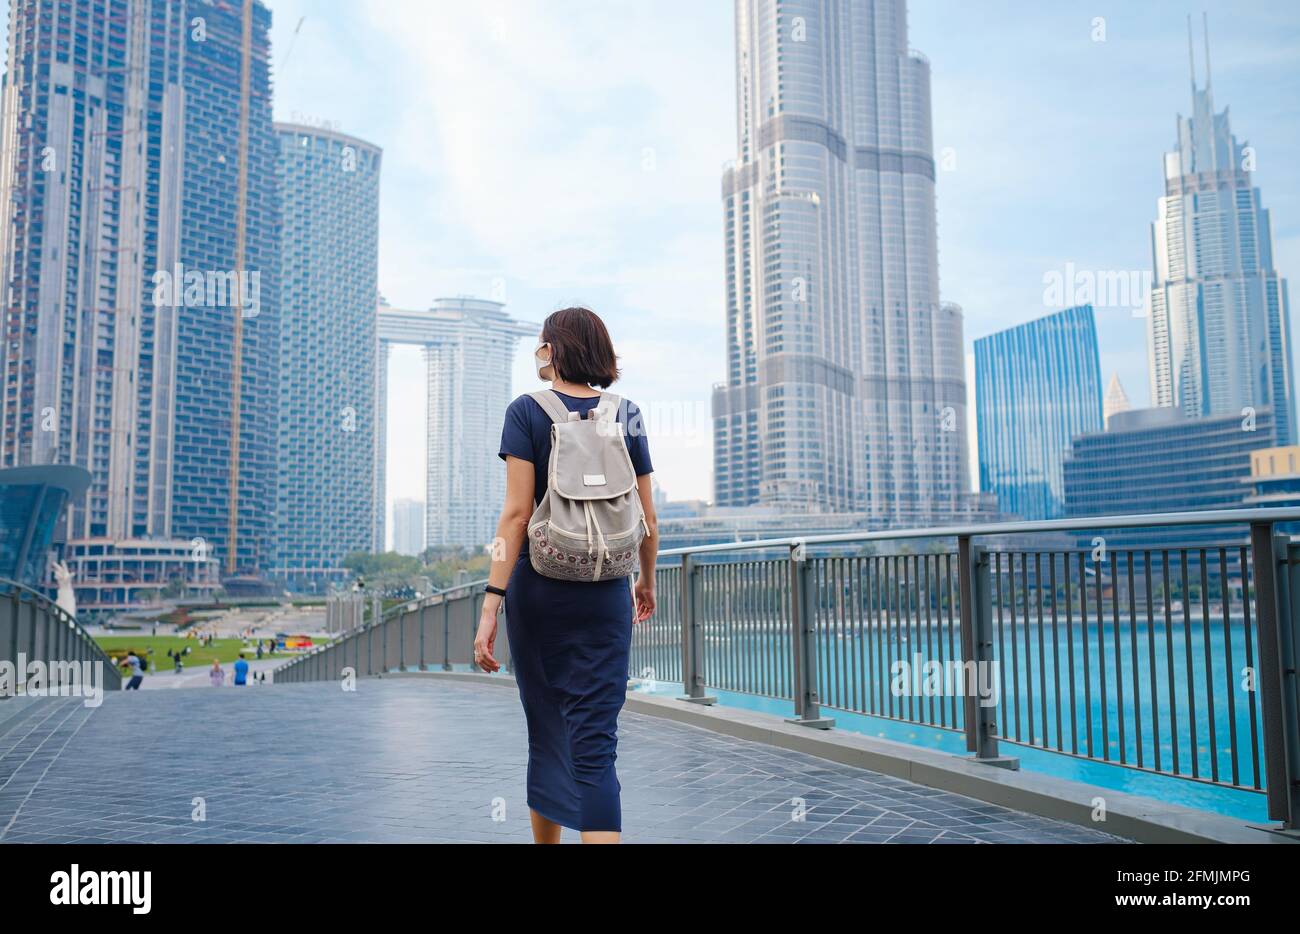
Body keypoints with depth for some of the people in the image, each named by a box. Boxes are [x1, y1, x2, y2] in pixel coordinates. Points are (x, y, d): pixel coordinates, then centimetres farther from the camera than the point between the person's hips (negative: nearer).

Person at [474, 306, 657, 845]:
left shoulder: (527, 412, -4)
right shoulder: (626, 416, 5)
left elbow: (517, 513, -13)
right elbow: (647, 517, 7)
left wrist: (492, 602, -13)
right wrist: (646, 581, 23)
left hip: (538, 588, -1)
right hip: (605, 594, 1)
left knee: (546, 732, 16)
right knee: (594, 744, -1)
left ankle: (545, 840, 33)